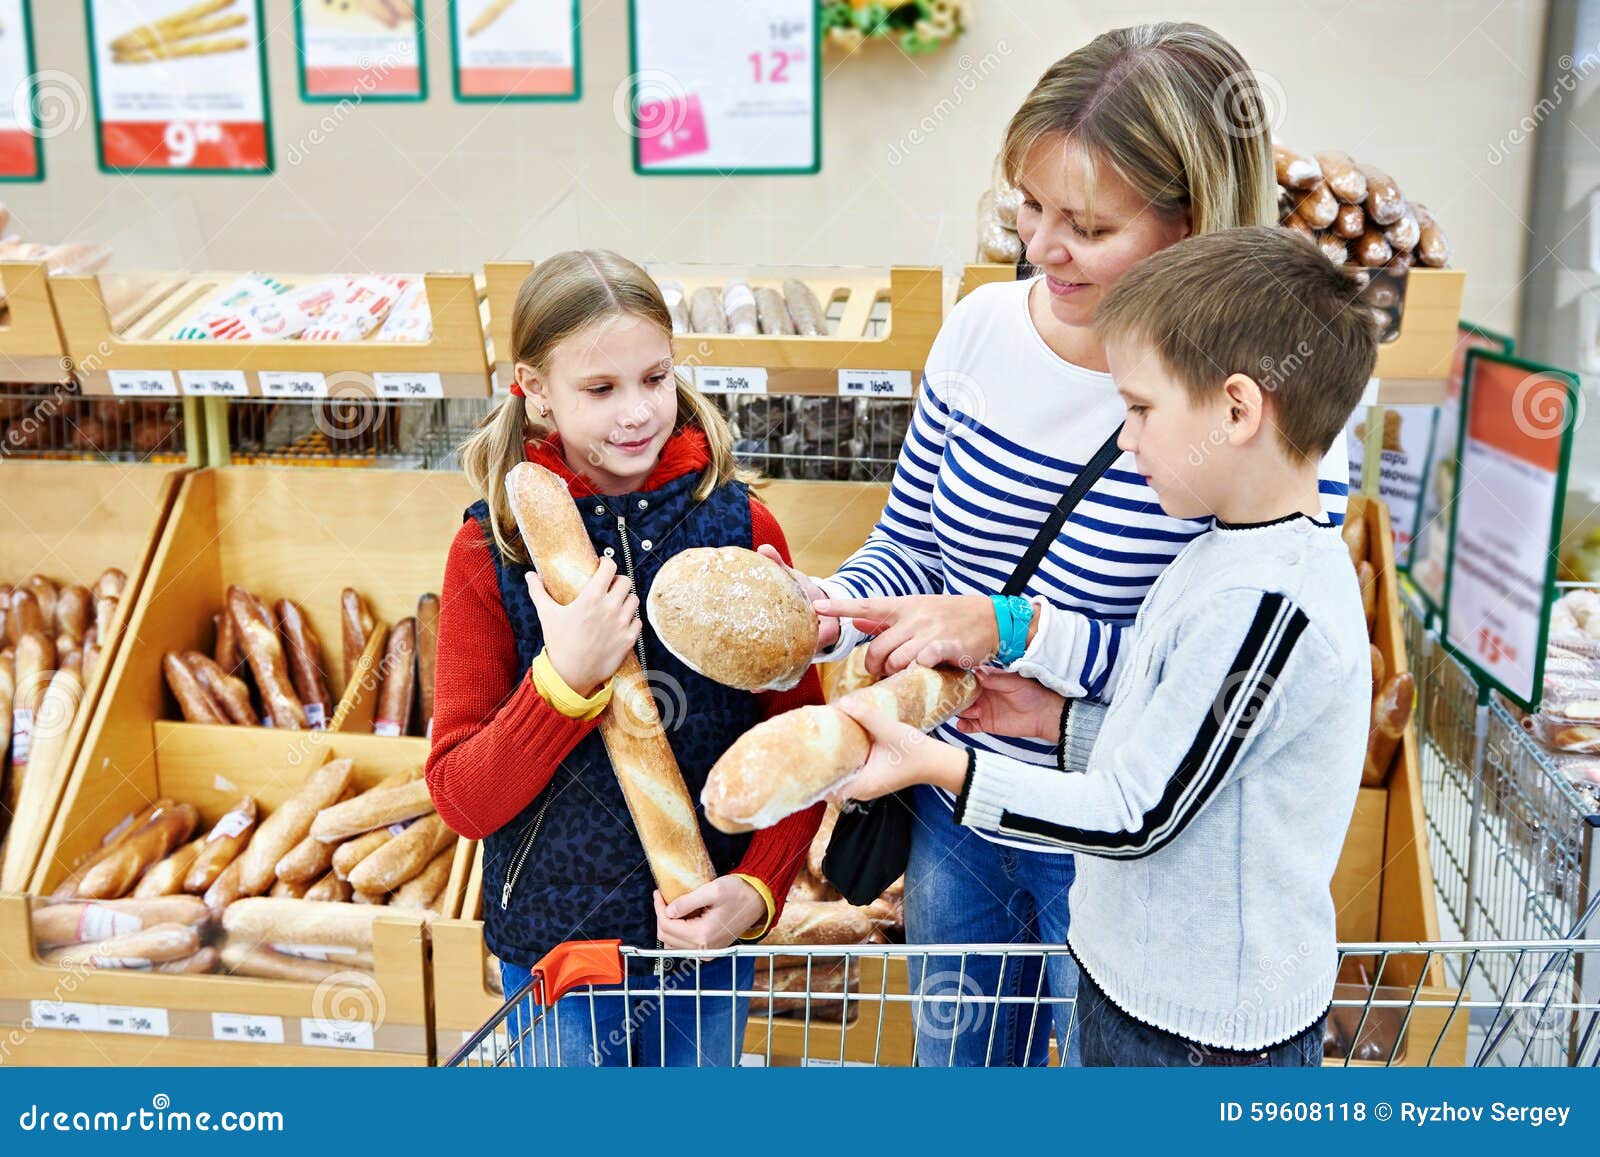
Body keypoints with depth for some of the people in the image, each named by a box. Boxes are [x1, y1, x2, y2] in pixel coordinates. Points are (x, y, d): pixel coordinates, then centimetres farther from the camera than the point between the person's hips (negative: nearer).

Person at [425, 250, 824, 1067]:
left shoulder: (741, 524, -9)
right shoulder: (491, 550, -12)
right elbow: (461, 799, -12)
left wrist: (757, 887, -16)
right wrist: (565, 678, -27)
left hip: (707, 937, 1)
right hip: (552, 940, -1)